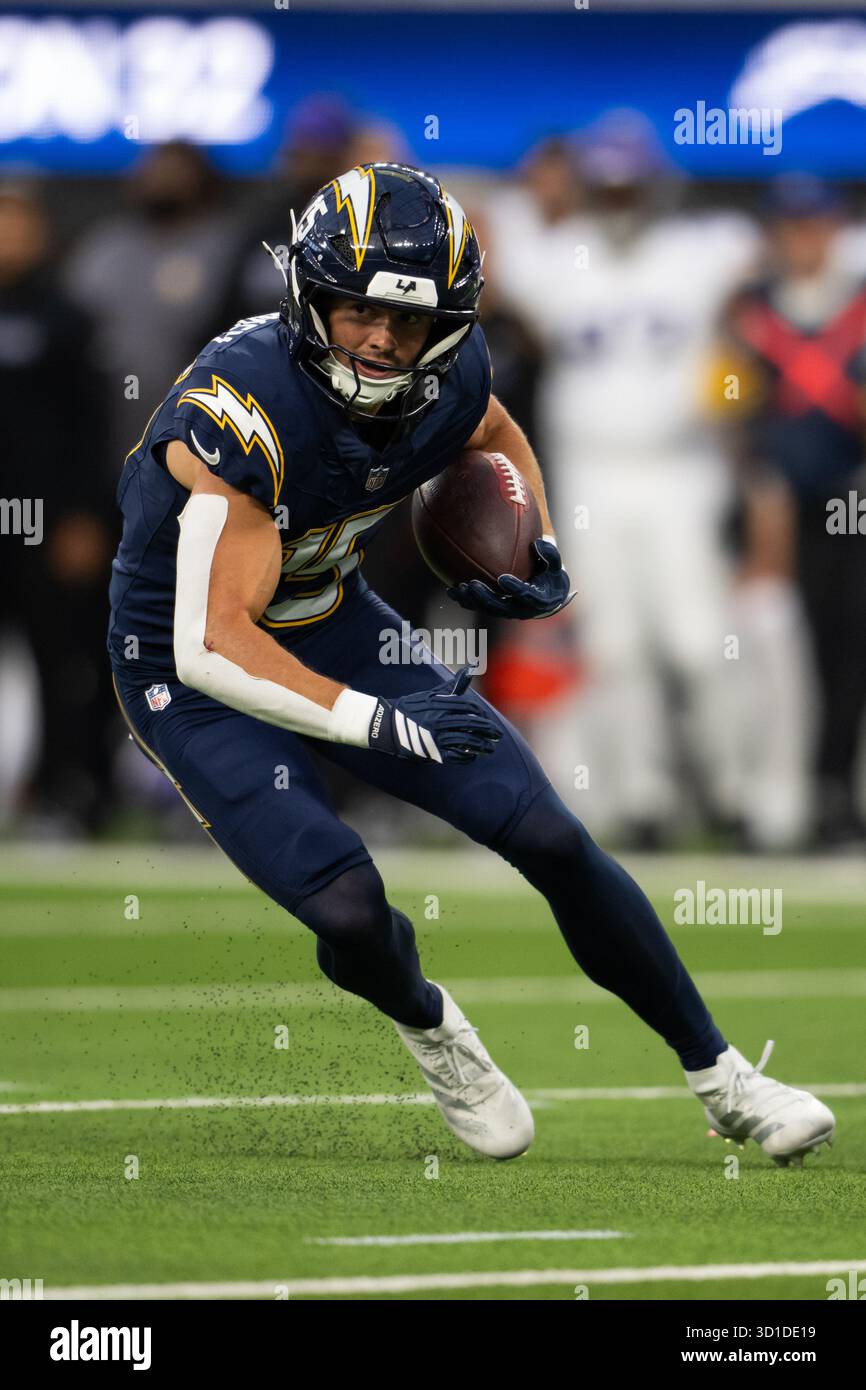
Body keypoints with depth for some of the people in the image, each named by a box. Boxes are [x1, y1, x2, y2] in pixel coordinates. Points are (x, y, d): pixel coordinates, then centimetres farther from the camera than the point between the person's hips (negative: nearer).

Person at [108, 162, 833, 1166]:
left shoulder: (446, 379, -14)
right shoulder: (243, 411, -35)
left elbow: (497, 440, 13)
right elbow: (213, 646, -38)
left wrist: (538, 557, -5)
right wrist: (375, 722, -45)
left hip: (328, 624, 6)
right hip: (189, 669, -6)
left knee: (549, 838, 0)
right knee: (350, 911, -21)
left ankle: (720, 1080, 16)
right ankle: (427, 1026, 16)